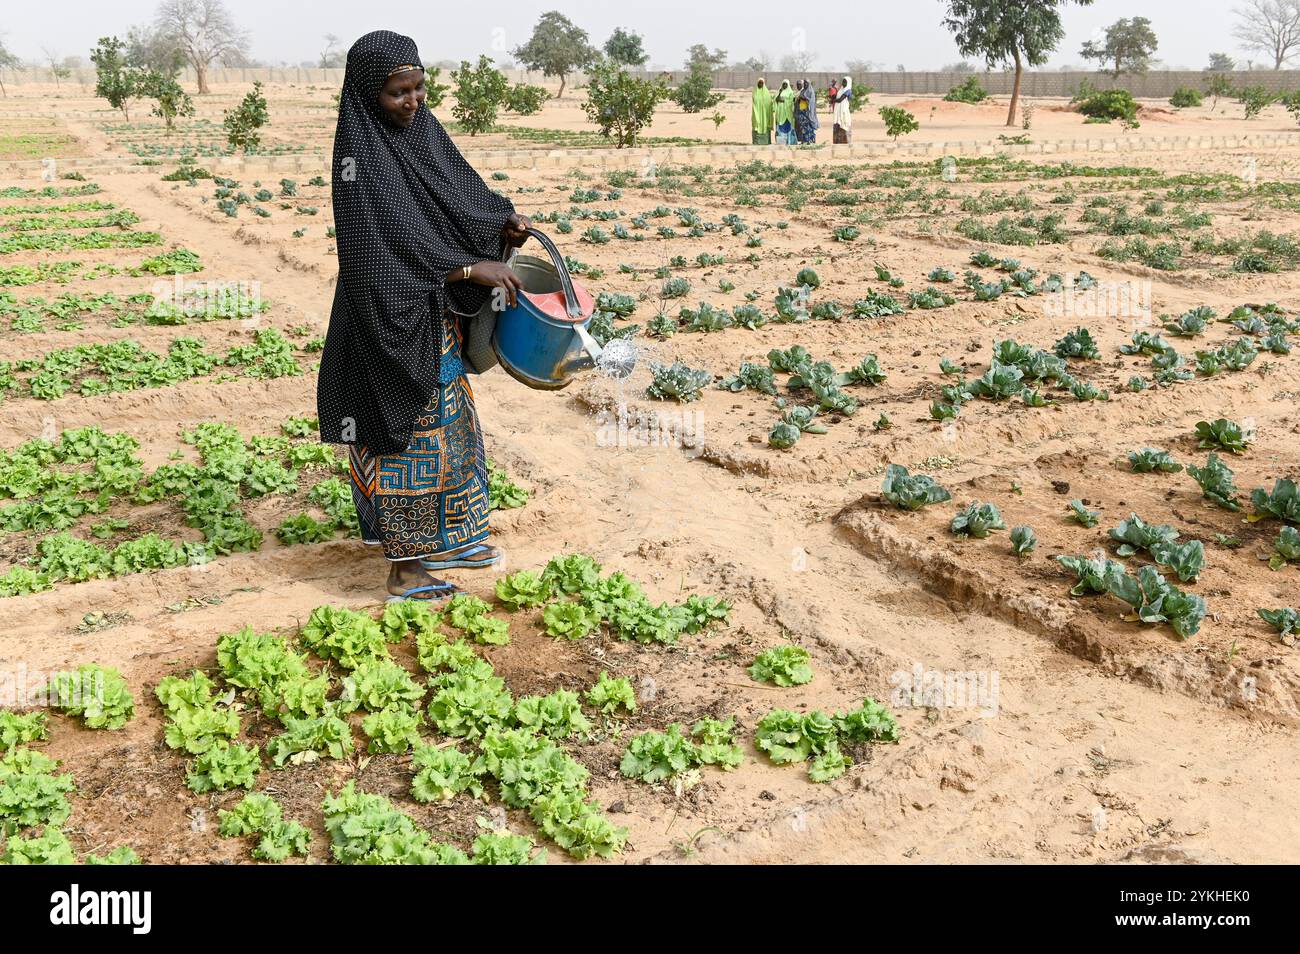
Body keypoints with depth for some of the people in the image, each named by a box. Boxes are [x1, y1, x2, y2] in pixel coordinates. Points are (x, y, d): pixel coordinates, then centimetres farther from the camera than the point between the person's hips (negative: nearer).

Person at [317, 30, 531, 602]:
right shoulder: (361, 159, -20)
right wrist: (471, 268, -27)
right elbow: (390, 244, -27)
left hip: (436, 313, 9)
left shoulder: (420, 130, 4)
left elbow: (458, 192, 15)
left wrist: (503, 221, -3)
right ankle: (404, 565, 14)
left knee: (445, 420, 18)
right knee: (406, 430, 0)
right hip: (392, 318, -9)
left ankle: (443, 539, 35)